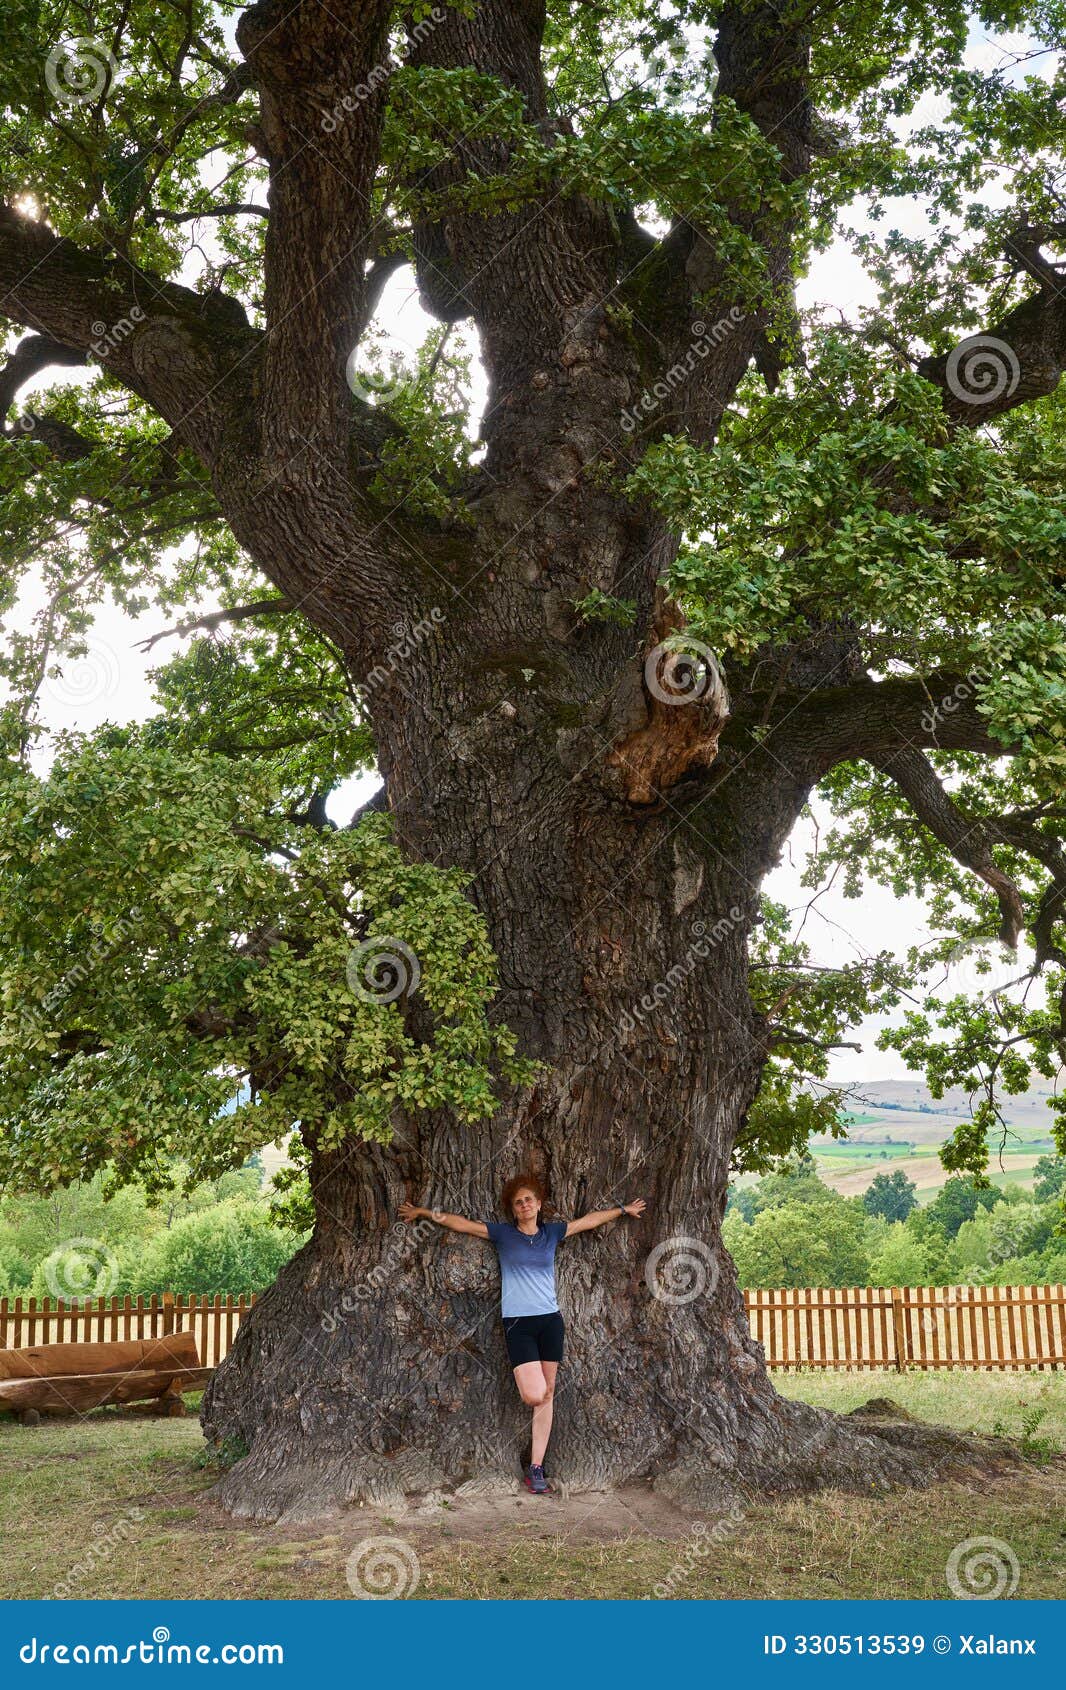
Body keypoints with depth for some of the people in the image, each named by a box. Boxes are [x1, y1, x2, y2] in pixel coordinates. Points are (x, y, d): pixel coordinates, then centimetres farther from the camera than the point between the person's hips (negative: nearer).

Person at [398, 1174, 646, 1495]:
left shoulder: (552, 1232, 8)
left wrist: (624, 1210, 28)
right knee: (534, 1394, -17)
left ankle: (536, 1468, 10)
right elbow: (461, 1223, 3)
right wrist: (424, 1213, 4)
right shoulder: (502, 1233, 1)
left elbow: (590, 1219, 19)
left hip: (550, 1321, 3)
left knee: (546, 1395, 3)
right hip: (517, 1323, -3)